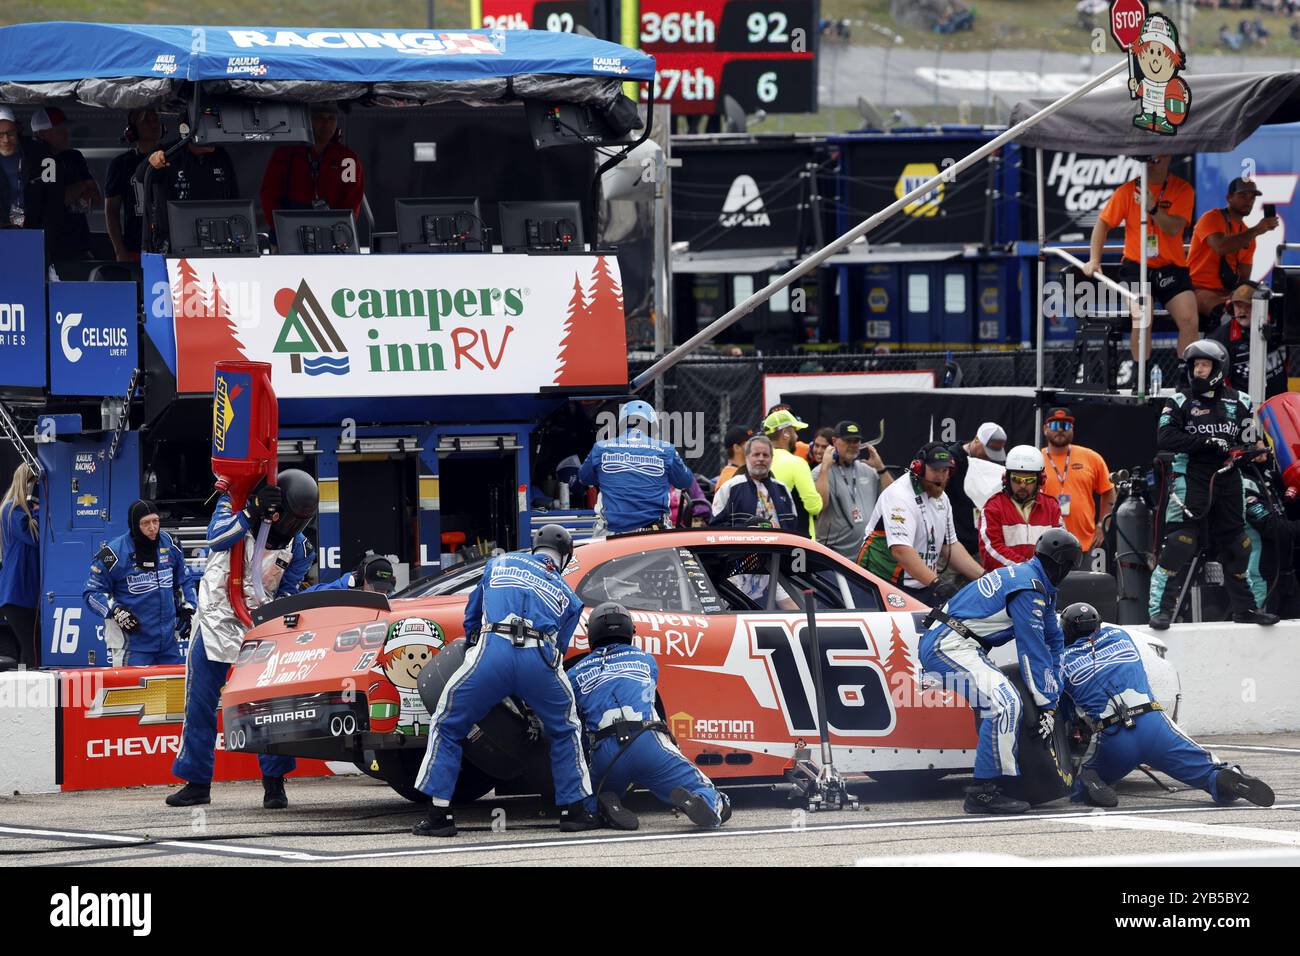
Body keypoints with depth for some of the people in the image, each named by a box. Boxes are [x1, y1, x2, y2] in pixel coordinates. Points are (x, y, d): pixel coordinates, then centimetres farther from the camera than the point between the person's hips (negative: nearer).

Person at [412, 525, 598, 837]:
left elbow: (471, 614, 36)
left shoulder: (500, 563, 28)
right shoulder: (568, 596, 28)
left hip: (492, 650, -1)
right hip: (540, 658, 1)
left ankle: (440, 815, 7)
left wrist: (473, 645, 54)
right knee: (565, 731, 26)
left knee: (446, 727, 13)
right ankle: (574, 809, 22)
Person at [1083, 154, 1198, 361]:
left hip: (1171, 266, 1)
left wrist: (1153, 208, -29)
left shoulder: (1182, 189, -1)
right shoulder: (1128, 190, 2)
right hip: (1136, 265, -1)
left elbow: (1173, 228, -12)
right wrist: (1094, 260, -3)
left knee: (1189, 320, -18)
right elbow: (1103, 224, 7)